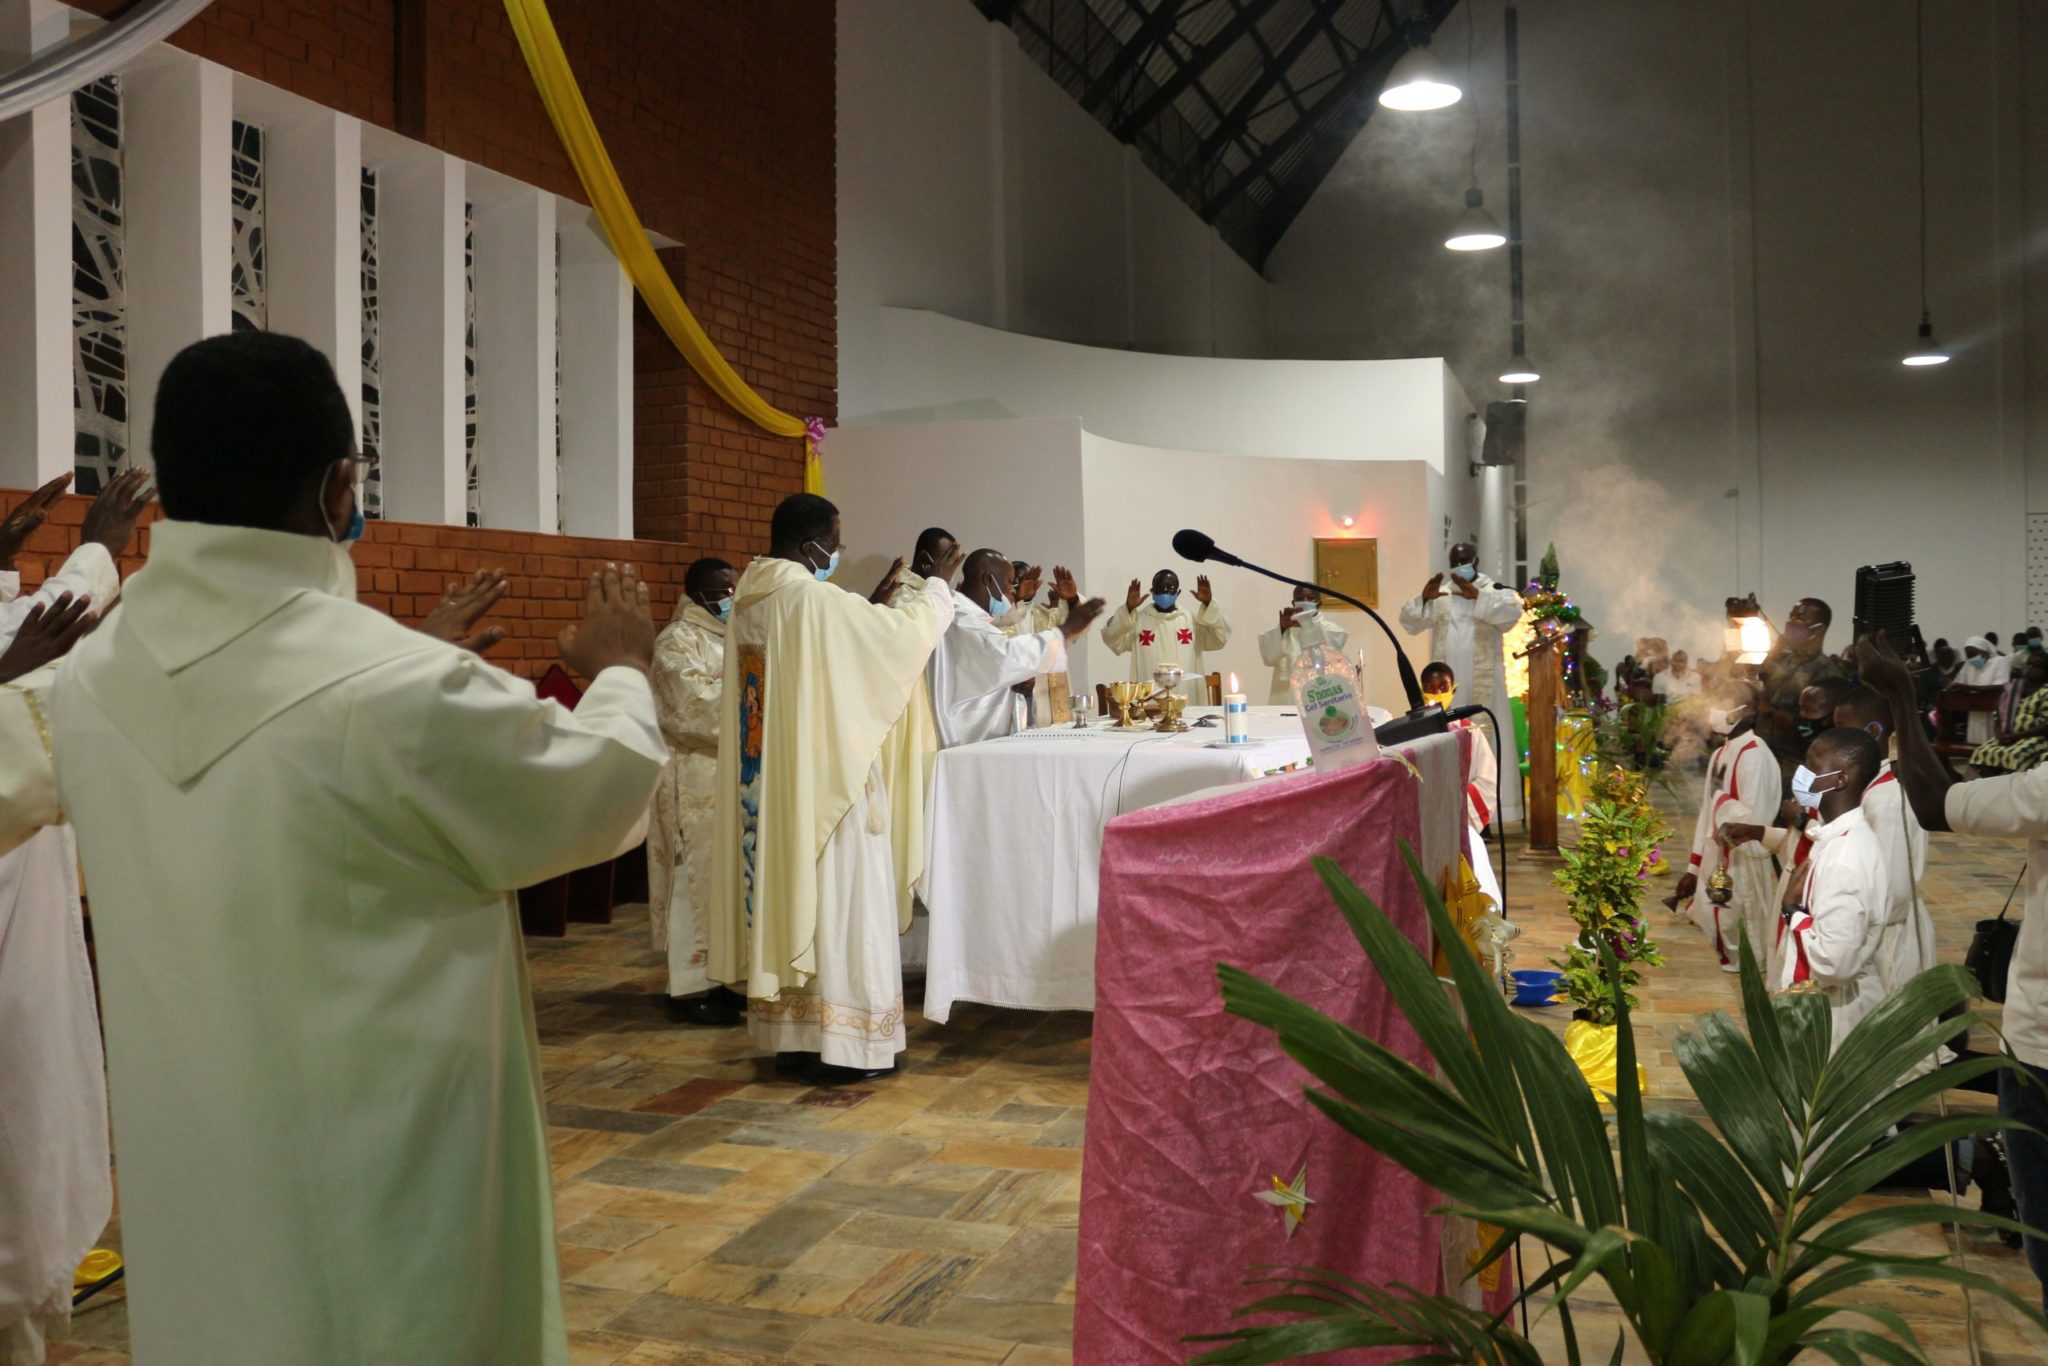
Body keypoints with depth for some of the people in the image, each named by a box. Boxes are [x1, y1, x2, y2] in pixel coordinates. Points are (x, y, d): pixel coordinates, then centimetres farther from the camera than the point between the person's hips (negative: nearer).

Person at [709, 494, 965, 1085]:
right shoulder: (817, 600, -18)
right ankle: (842, 1042, 5)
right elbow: (908, 629, -8)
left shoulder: (747, 603, 8)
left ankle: (791, 1030, 21)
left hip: (765, 785, 9)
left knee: (784, 893, 13)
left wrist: (873, 606, 22)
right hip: (826, 781, -8)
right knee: (837, 901, -1)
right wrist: (938, 584, 10)